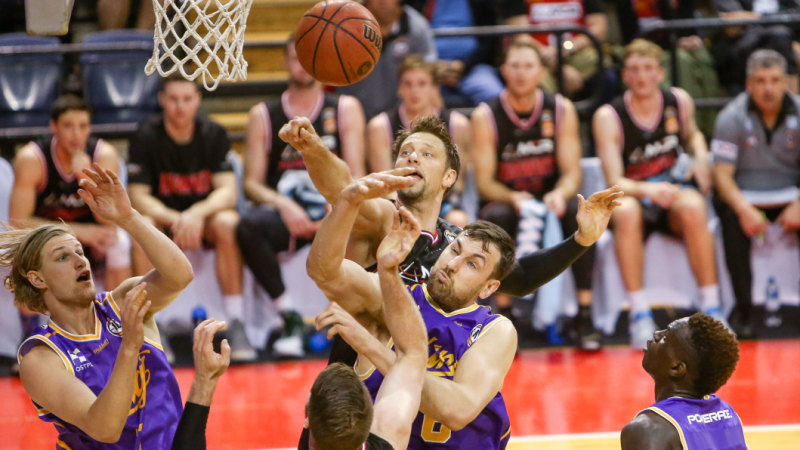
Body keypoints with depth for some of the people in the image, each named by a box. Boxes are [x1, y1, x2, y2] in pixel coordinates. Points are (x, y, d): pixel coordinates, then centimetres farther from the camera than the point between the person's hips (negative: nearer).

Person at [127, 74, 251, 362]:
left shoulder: (213, 134, -5)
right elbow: (138, 197, -13)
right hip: (162, 217, 0)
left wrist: (197, 213, -33)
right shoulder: (146, 136, -9)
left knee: (227, 223, -34)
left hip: (204, 217, 0)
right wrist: (176, 220, -31)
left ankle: (236, 325, -30)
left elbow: (228, 191, -13)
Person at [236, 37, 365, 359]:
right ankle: (290, 319, -25)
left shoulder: (345, 109, 11)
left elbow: (355, 176, 5)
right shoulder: (263, 115, 11)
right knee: (248, 226, -34)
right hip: (284, 216, 0)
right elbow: (252, 182, 6)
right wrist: (284, 206, -14)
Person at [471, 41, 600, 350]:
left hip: (550, 199, 2)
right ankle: (504, 316, -28)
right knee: (496, 216, -36)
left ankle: (585, 316, -27)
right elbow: (484, 182, -10)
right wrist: (513, 198, -32)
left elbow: (572, 171, -5)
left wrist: (560, 194, -29)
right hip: (506, 200, -2)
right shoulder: (486, 116, -8)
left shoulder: (561, 110, -2)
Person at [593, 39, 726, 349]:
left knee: (693, 207, -35)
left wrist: (701, 156, 1)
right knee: (626, 212, -39)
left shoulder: (679, 101, 0)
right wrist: (647, 189, -39)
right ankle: (640, 316, -34)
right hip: (633, 193, -2)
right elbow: (614, 181, -19)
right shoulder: (608, 117, -12)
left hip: (673, 191, 2)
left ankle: (711, 309, -29)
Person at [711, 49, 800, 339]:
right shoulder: (732, 117, -7)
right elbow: (722, 174, -11)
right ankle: (743, 309, -26)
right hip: (745, 196, -2)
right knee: (732, 219, -33)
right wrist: (745, 210, -28)